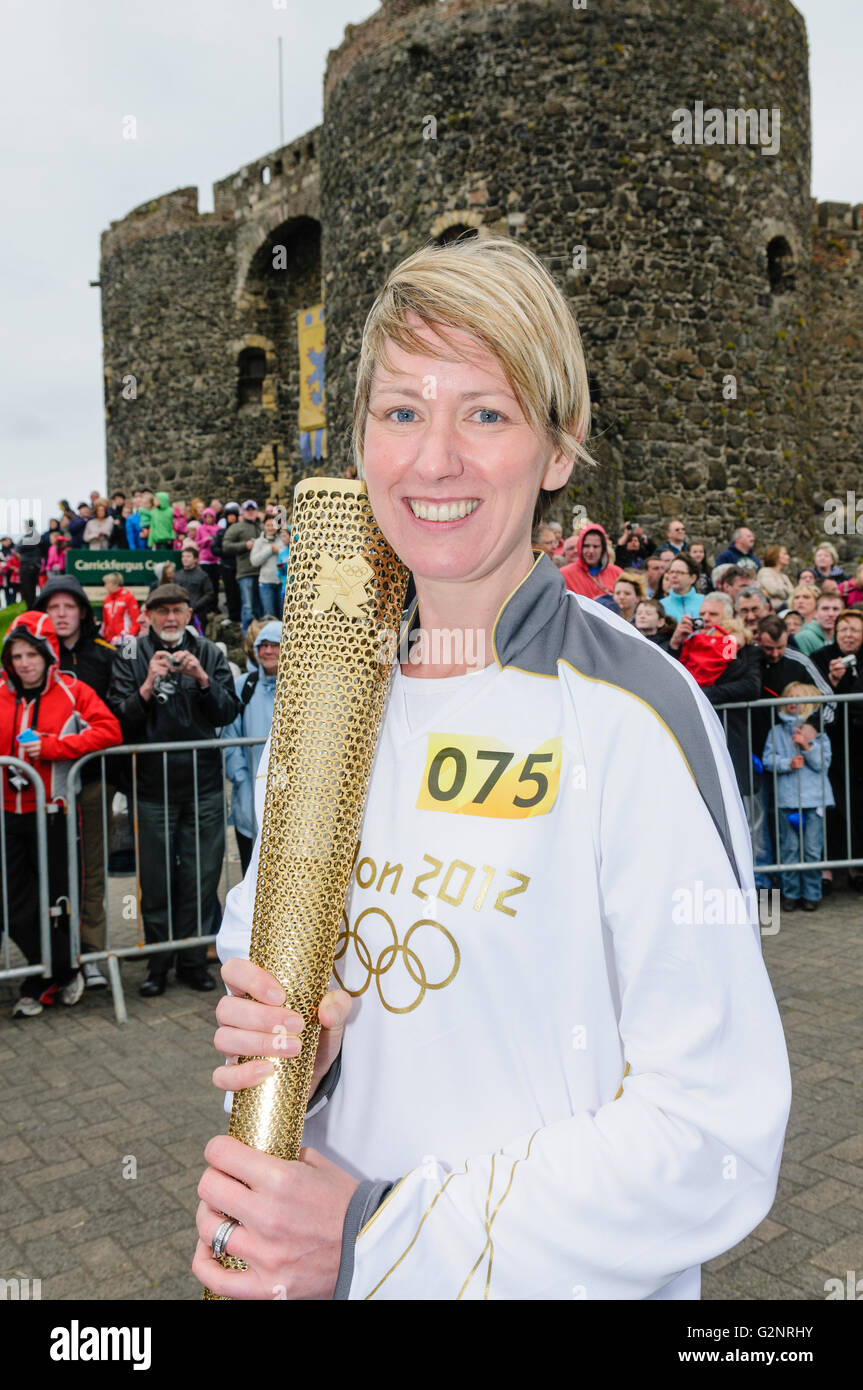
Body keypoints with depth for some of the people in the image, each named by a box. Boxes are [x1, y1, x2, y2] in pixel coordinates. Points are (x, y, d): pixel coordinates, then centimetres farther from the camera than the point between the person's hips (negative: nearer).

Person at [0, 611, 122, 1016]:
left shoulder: (72, 692, -5)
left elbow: (109, 730, -16)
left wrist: (51, 746, -20)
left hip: (53, 816, -4)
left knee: (51, 906, 5)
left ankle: (42, 984, 26)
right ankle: (65, 972, 25)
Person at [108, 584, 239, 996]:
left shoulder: (210, 655, 6)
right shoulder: (131, 659, 2)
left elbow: (227, 714, -1)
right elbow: (119, 721, -6)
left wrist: (203, 679, -15)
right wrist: (148, 687, -20)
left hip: (204, 784, 1)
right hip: (154, 787, -1)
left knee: (200, 877, 5)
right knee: (156, 880, 4)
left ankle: (192, 959, 19)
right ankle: (158, 962, 18)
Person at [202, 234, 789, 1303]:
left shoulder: (632, 713, -22)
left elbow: (714, 1133, -21)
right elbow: (254, 940, 9)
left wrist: (380, 1235, -23)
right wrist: (278, 1044, -12)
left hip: (554, 1278, -4)